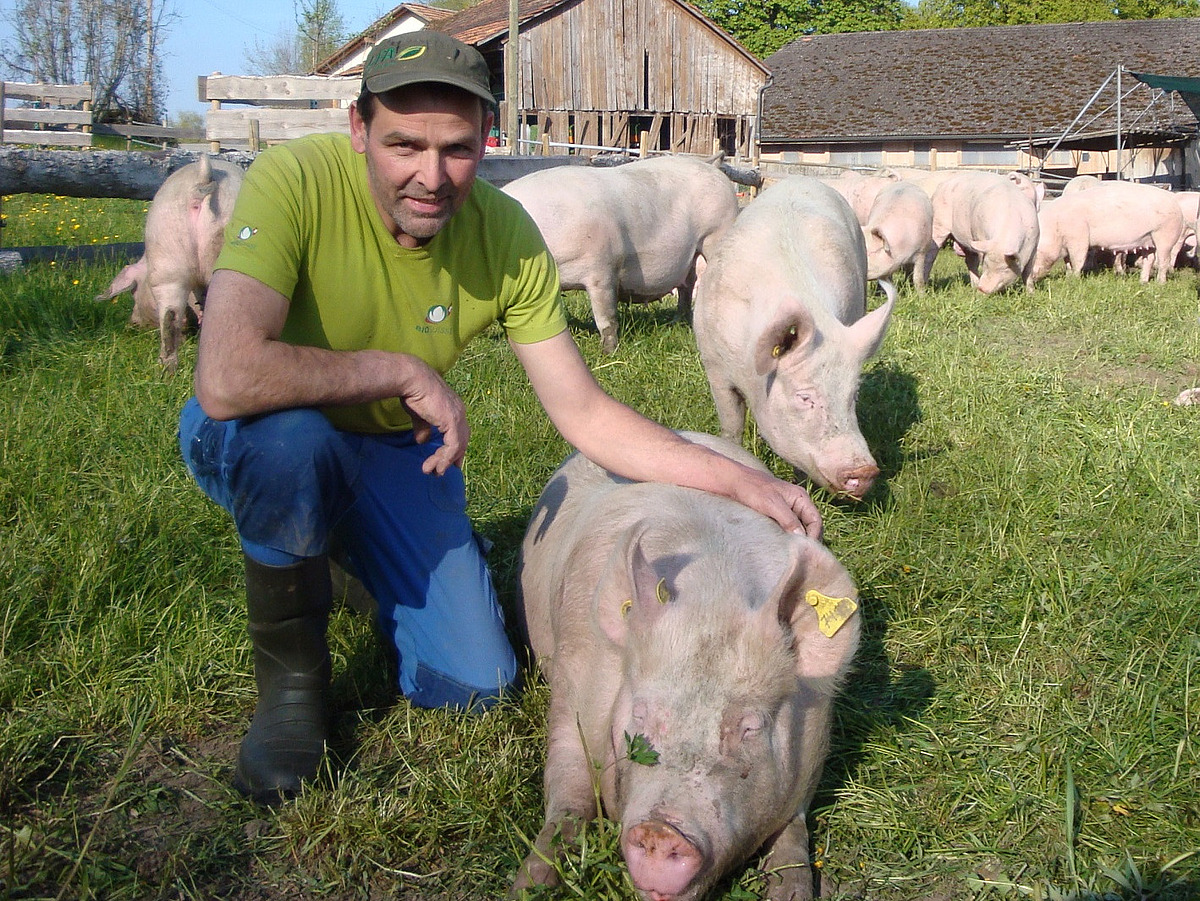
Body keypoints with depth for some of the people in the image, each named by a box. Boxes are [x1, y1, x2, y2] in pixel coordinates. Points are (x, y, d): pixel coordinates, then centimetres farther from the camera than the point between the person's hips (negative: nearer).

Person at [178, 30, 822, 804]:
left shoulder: (506, 237, -16)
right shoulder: (295, 182, -30)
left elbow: (585, 414, -10)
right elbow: (226, 378, -44)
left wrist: (742, 481, -17)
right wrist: (404, 372, -33)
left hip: (396, 450, 4)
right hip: (266, 448, -3)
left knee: (474, 686, -5)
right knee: (291, 436, -40)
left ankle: (351, 551, 27)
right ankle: (291, 676, -9)